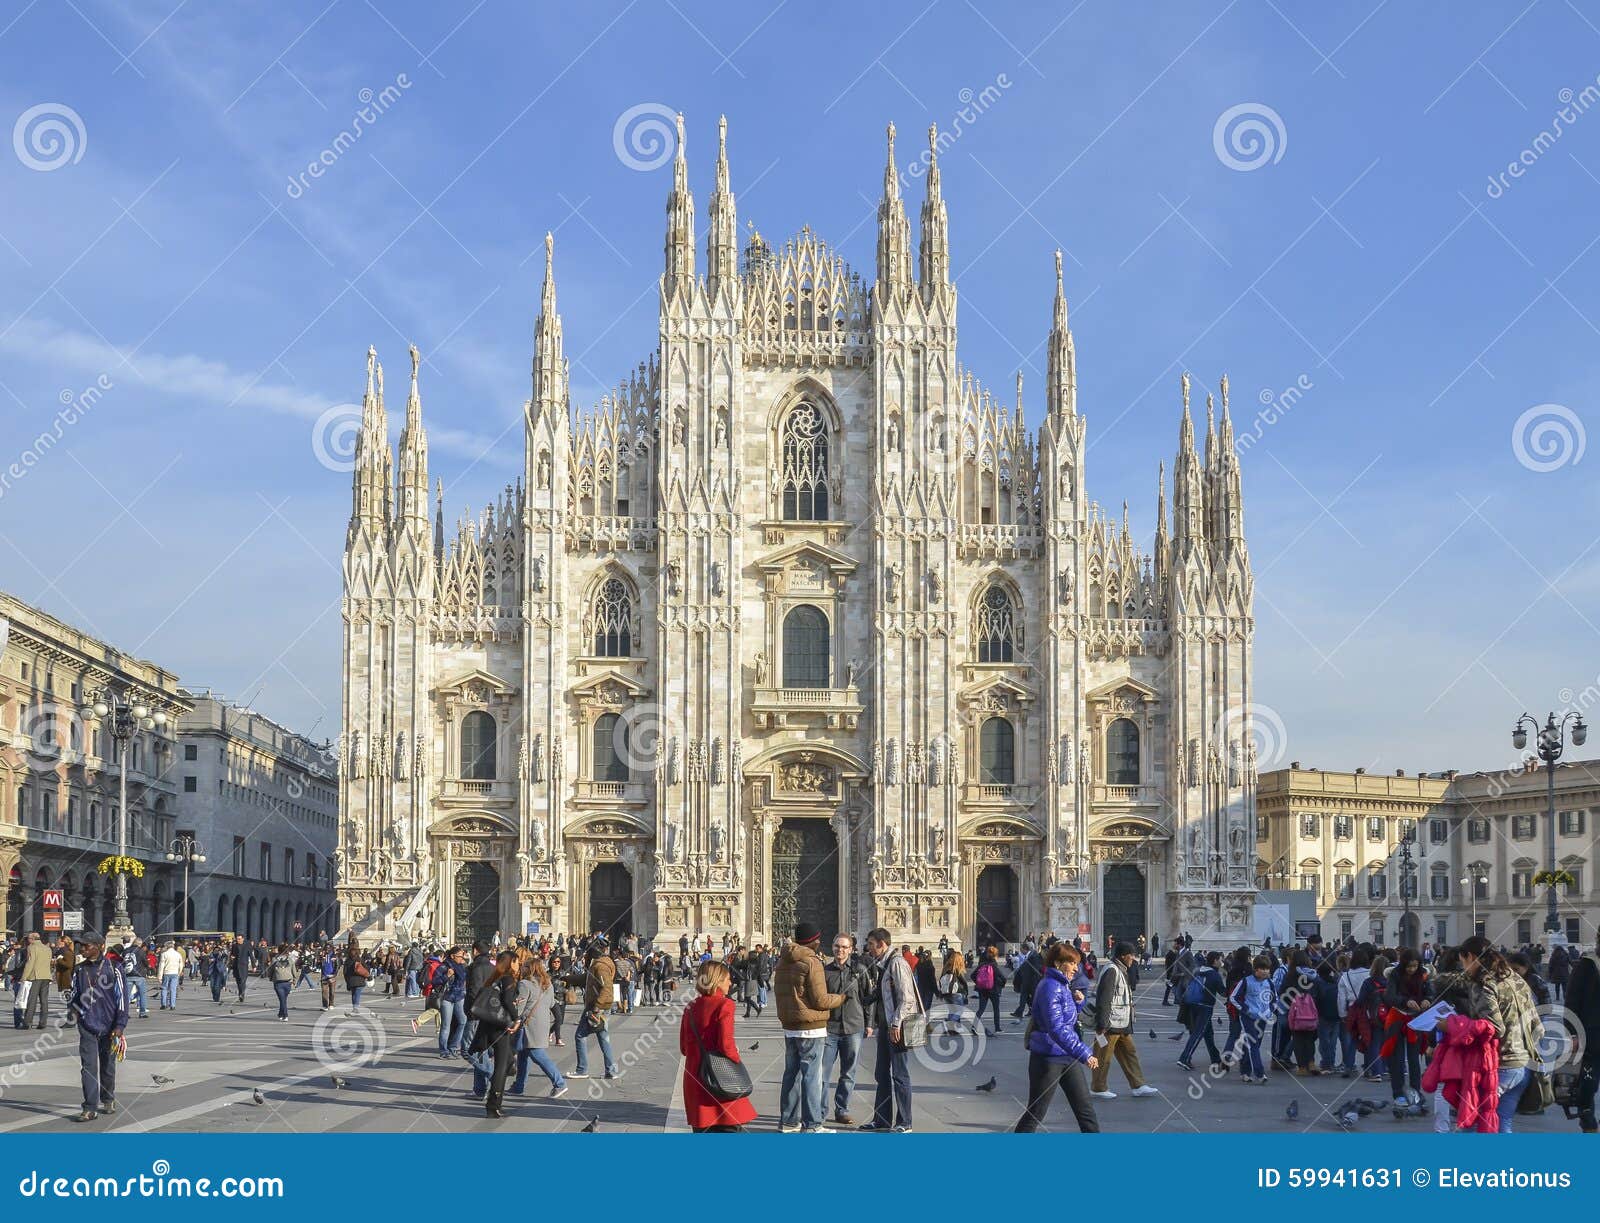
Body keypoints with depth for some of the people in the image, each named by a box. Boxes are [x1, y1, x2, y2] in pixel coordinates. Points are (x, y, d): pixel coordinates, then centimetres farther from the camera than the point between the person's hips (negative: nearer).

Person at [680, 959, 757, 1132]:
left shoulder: (691, 1008, 8)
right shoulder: (724, 1005, -11)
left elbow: (684, 1047, 11)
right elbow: (726, 1044, -18)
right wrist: (735, 1057, 0)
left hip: (695, 1078, 6)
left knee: (702, 1130, 10)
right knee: (730, 1127, 0)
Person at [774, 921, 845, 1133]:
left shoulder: (783, 962, 11)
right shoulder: (811, 962, -16)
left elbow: (778, 990, 19)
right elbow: (820, 1000, -17)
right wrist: (840, 998, 0)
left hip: (789, 1026, 8)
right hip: (810, 1027, -8)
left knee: (791, 1073, 14)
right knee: (812, 1076, -4)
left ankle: (788, 1121, 19)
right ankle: (811, 1125, -4)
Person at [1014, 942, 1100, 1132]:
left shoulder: (1064, 986, 11)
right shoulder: (1050, 987, -18)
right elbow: (1057, 1028, -27)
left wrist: (1077, 1001, 4)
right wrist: (1084, 1054, -30)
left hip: (1068, 1058, 9)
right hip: (1048, 1058, -9)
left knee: (1085, 1108, 8)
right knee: (1035, 1113, 1)